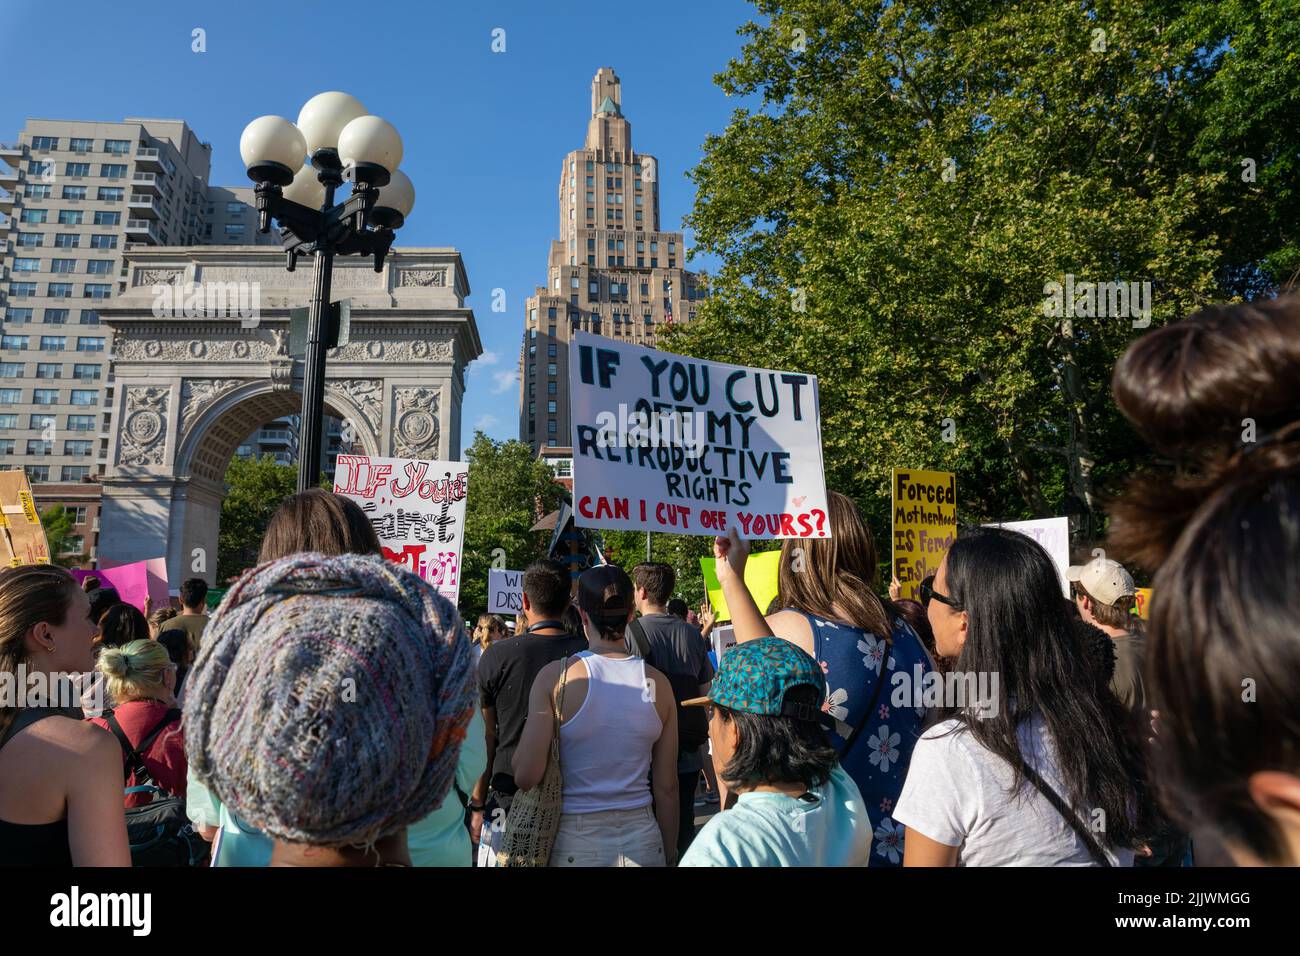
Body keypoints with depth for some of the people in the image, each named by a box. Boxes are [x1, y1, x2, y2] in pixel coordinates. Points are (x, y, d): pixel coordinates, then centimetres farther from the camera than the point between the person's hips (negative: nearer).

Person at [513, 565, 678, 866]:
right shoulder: (659, 683, -5)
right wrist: (669, 856, 12)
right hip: (642, 839, 3)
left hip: (574, 843, -2)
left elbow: (525, 776, -14)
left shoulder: (554, 676, -13)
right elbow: (666, 787, 0)